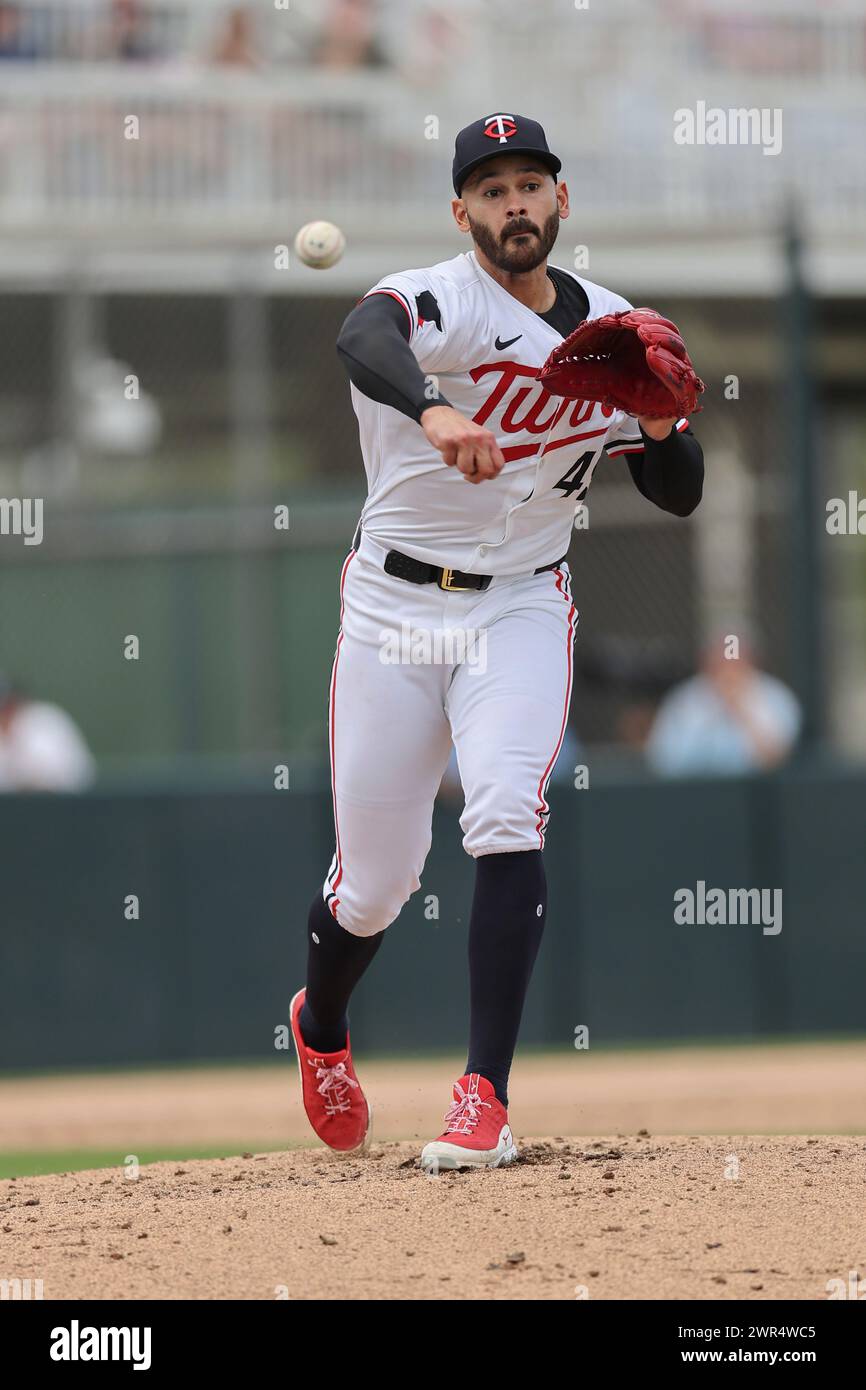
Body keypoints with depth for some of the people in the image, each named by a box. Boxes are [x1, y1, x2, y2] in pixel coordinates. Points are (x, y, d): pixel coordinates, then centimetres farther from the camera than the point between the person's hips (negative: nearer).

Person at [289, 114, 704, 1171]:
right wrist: (434, 408, -61)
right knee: (374, 880, 3)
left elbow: (677, 497, 9)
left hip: (521, 607, 2)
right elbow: (362, 341, -40)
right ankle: (320, 1030, 37)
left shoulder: (616, 331, 3)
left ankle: (484, 1096, -23)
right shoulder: (435, 300, -14)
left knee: (507, 820, -22)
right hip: (394, 606, -2)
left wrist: (663, 422, -14)